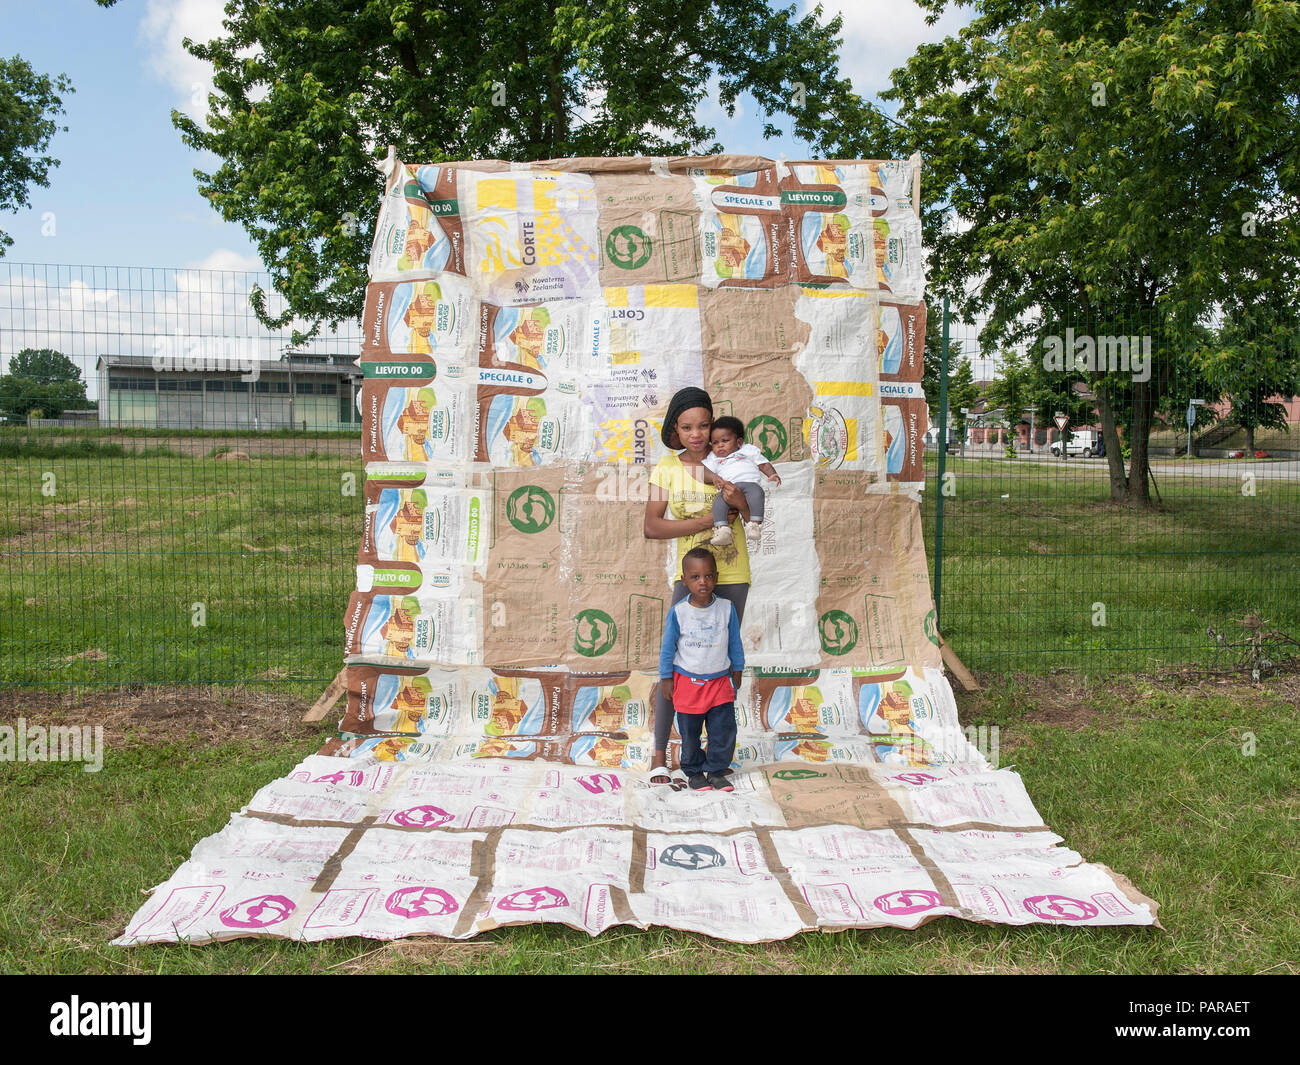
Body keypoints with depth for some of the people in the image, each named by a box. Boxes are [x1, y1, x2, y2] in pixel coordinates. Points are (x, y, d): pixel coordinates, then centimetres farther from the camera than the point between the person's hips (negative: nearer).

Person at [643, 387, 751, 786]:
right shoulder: (666, 468, -1)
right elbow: (652, 527, -10)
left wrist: (740, 500, -23)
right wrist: (708, 520, -18)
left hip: (732, 574, 1)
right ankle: (659, 753, 3)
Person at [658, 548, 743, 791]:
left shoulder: (726, 609, -6)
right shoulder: (678, 612, -11)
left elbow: (735, 643, 7)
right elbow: (668, 647, -2)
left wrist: (737, 671, 13)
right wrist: (666, 678, 1)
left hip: (720, 680, 1)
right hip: (688, 681, -1)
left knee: (724, 730, 3)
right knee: (690, 733, 8)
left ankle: (716, 771, 20)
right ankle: (694, 772, 25)